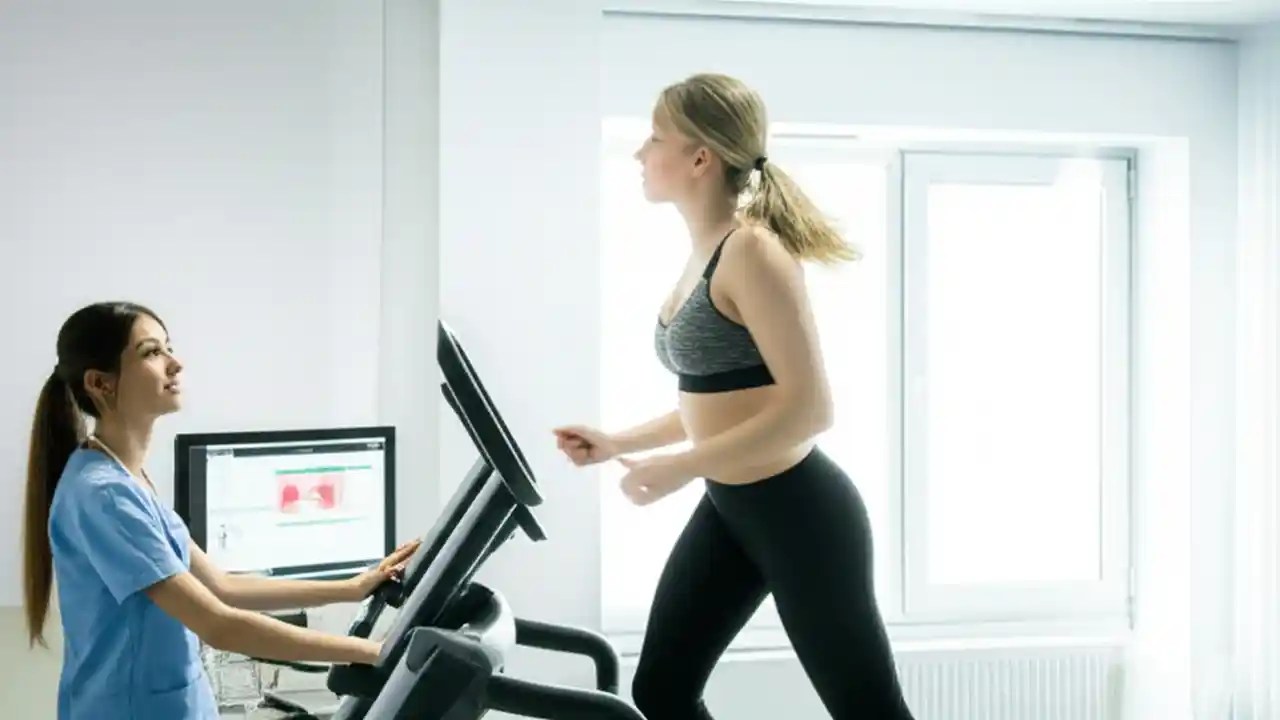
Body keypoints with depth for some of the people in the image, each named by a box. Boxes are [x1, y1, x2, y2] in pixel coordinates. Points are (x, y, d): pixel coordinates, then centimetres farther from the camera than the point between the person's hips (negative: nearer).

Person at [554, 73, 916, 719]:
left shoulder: (751, 249, -18)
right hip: (728, 510, 10)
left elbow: (807, 408, -24)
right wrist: (617, 444, 13)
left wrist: (680, 468, -22)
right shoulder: (704, 254, 9)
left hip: (800, 512, -10)